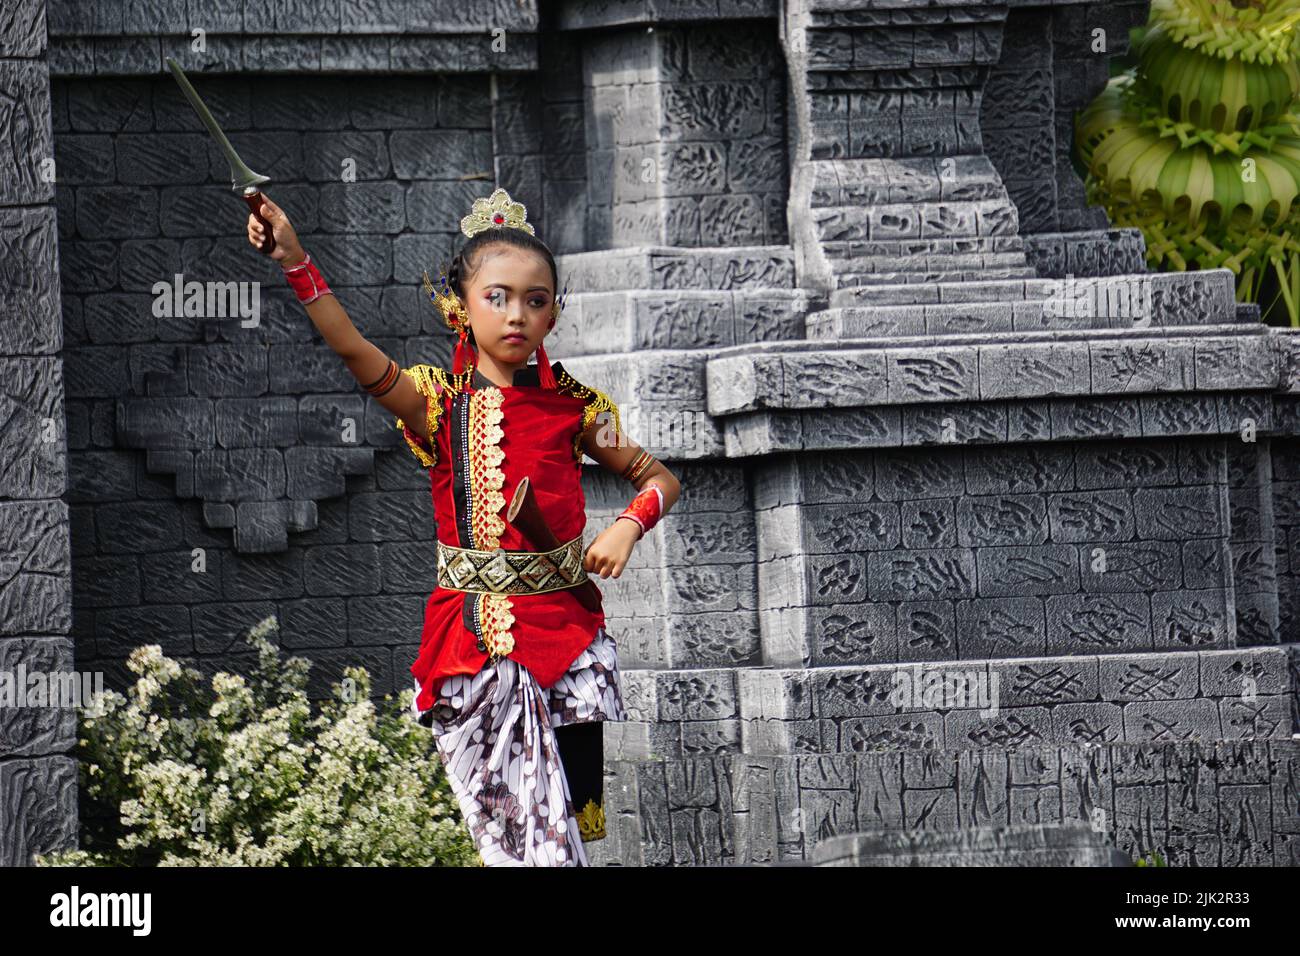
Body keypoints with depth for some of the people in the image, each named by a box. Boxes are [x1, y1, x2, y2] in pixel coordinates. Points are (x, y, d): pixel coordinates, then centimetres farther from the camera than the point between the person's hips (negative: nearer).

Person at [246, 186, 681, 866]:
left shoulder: (570, 407, 3)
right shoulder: (437, 402, -1)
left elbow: (659, 479, 15)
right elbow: (353, 350, -18)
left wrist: (627, 528, -6)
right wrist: (295, 262, -31)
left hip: (563, 637, 1)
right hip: (471, 648, -1)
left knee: (568, 823, 1)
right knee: (502, 828, -1)